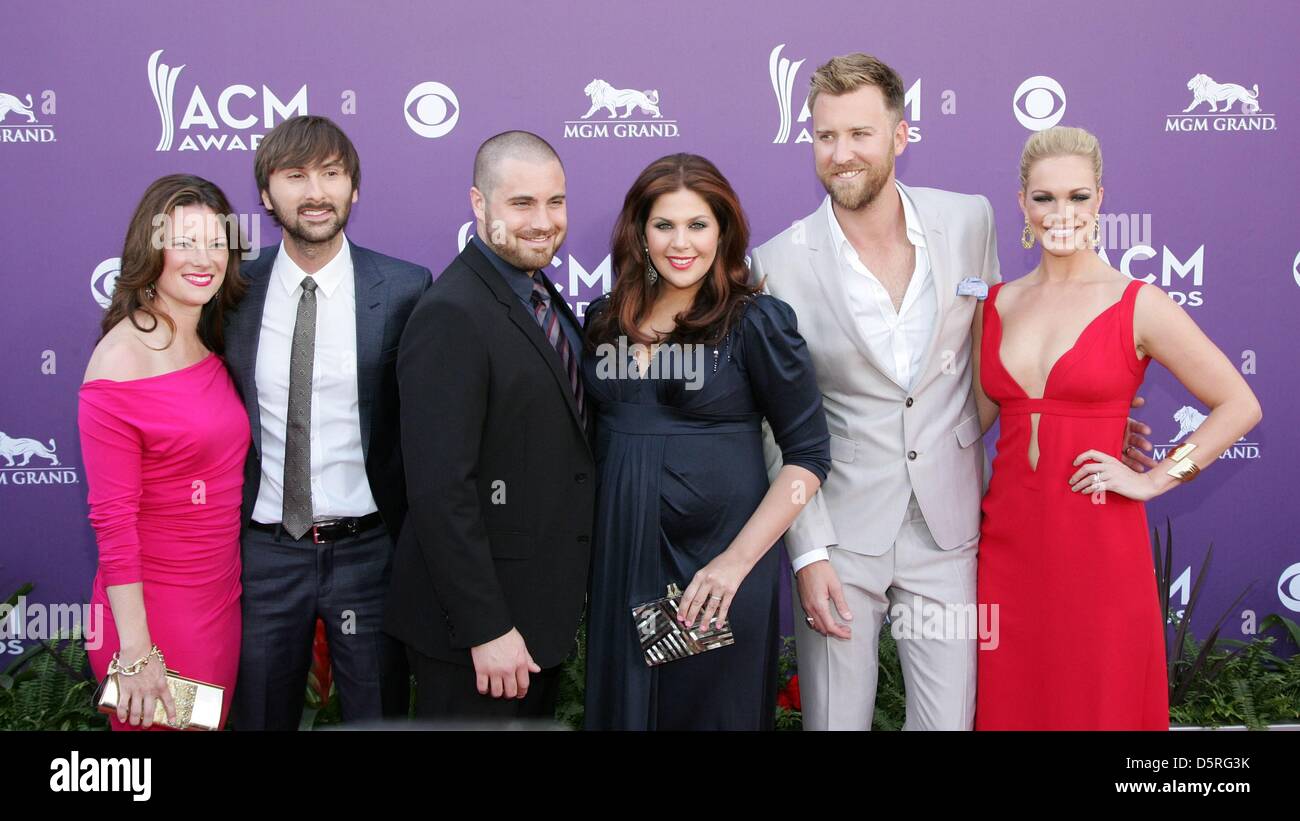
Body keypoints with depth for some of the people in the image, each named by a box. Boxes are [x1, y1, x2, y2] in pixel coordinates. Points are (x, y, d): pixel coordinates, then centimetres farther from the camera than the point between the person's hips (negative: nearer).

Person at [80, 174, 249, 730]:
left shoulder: (213, 344, 6)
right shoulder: (120, 361, -17)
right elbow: (113, 521, -17)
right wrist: (135, 653, -17)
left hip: (222, 600, 7)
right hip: (154, 609, -7)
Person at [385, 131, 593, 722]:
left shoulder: (540, 295, 9)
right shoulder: (451, 316, -20)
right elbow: (441, 491, -24)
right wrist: (486, 629, -23)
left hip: (542, 607, 9)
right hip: (478, 622, -9)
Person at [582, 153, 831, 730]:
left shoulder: (756, 322, -8)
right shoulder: (605, 320, 4)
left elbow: (808, 455, -8)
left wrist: (736, 561, -16)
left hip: (716, 568, -4)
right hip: (618, 564, 4)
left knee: (714, 712, 11)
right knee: (620, 708, 15)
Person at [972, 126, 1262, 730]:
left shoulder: (1137, 305, -5)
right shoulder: (995, 305, 6)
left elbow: (1240, 406, -2)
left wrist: (1154, 479, -7)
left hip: (1098, 543, -3)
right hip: (1007, 539, 3)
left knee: (1101, 702, 9)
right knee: (1008, 706, 12)